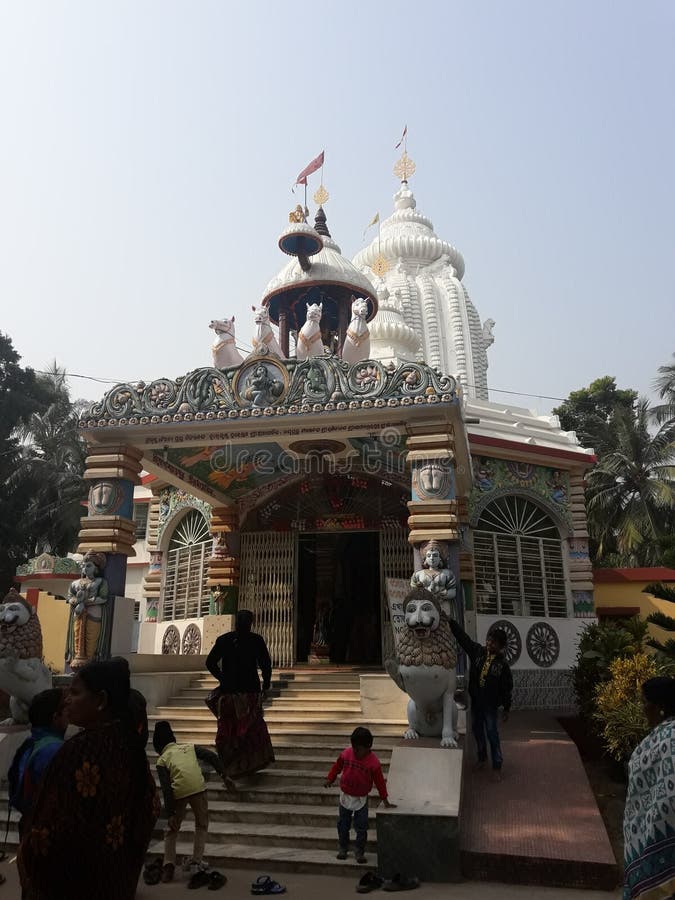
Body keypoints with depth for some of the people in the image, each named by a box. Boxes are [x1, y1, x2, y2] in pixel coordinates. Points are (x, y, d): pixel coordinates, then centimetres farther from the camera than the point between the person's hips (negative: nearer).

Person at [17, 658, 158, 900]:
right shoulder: (129, 742, -4)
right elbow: (150, 808, 6)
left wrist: (27, 857, -2)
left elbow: (50, 828, -22)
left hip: (72, 879, -6)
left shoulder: (79, 750, -27)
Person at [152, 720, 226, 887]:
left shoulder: (162, 760, 16)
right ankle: (196, 865, 13)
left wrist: (170, 813, 3)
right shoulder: (189, 747, 22)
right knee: (201, 826, 20)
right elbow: (212, 757, 10)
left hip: (178, 793, -1)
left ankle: (168, 865, 19)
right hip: (198, 788, 1)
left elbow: (166, 788, 4)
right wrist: (223, 774, 14)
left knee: (172, 830, 24)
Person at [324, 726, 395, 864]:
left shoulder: (373, 762, -21)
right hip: (345, 797, 3)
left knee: (361, 828, 3)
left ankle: (359, 852, 20)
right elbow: (337, 766, 4)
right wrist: (330, 779, 8)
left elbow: (380, 782, -13)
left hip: (361, 800, -3)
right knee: (343, 825, 15)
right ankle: (342, 849, 32)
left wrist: (385, 801, -9)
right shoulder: (346, 753, -13)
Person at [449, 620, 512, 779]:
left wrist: (507, 708, -2)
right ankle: (482, 757, 36)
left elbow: (507, 688, -5)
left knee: (492, 733, 0)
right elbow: (462, 636, -10)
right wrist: (449, 620, -18)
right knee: (477, 730, 16)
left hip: (491, 704, -4)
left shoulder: (502, 664, -12)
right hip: (475, 700, 4)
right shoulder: (477, 651, -6)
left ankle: (497, 766, 12)